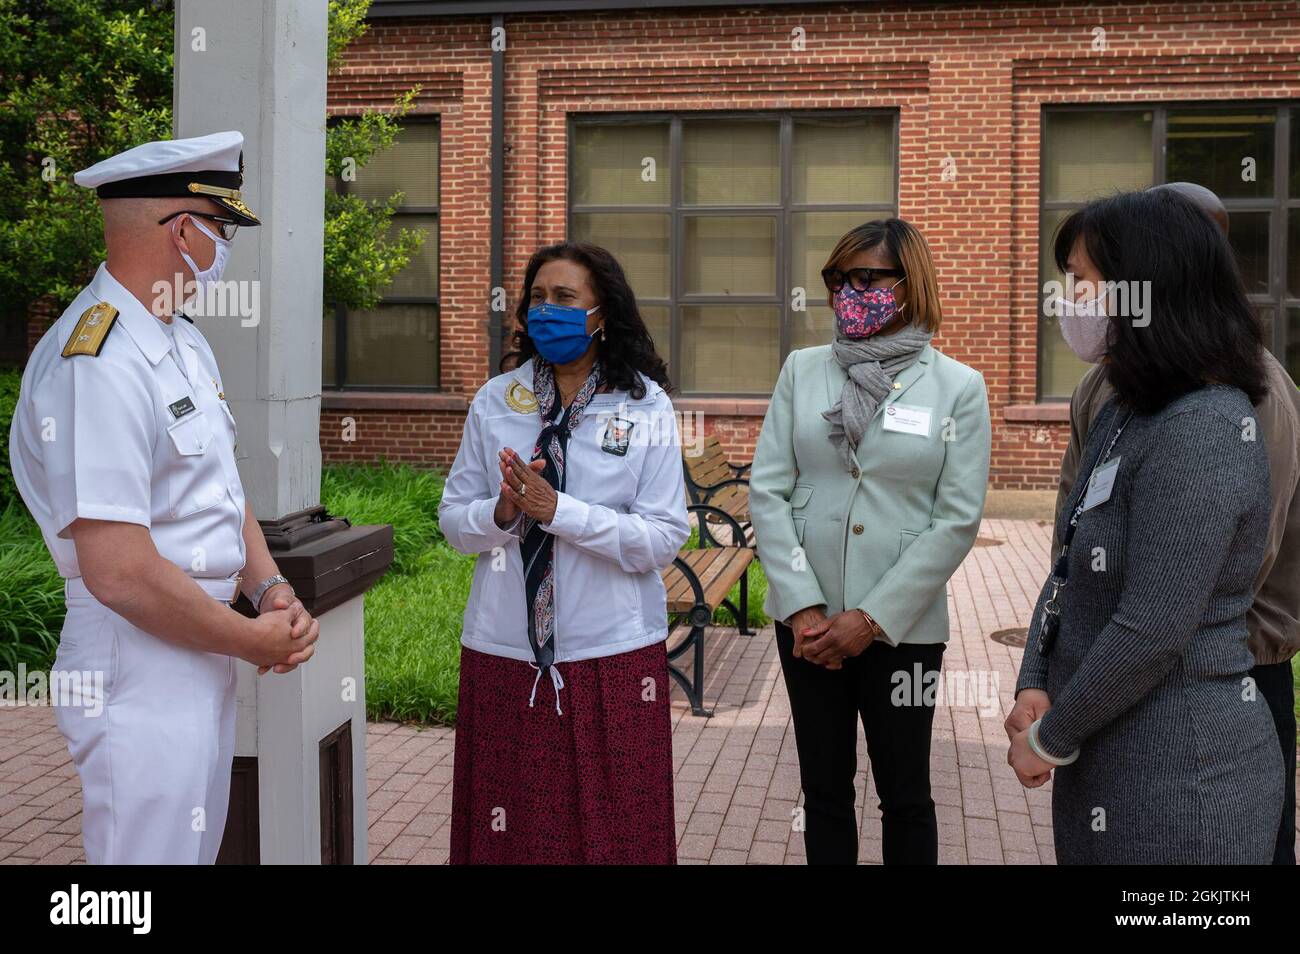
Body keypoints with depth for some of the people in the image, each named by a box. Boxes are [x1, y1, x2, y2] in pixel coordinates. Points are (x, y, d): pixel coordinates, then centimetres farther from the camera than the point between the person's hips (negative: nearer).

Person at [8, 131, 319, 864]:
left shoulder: (187, 343, 9)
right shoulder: (98, 365, -23)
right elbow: (119, 572, -27)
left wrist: (272, 590, -2)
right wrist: (254, 641, -15)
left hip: (204, 661, 10)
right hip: (141, 675, -10)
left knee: (197, 850, 22)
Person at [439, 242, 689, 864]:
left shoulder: (647, 406, -3)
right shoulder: (495, 401, 5)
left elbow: (665, 538, -9)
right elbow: (452, 520, 6)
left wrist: (559, 511, -18)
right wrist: (502, 514, -15)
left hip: (612, 653, -2)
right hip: (504, 649, 2)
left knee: (615, 827, 7)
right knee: (509, 829, 9)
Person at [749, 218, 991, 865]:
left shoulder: (958, 386, -3)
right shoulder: (803, 370, 3)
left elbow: (958, 520, -8)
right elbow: (767, 489, -1)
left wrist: (873, 618, -12)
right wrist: (801, 606, -10)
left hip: (902, 624, -2)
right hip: (806, 621, 2)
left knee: (904, 795, 11)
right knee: (824, 790, 14)